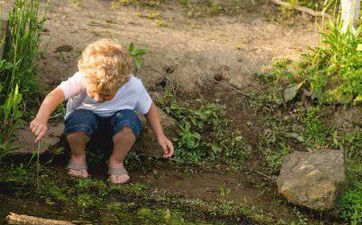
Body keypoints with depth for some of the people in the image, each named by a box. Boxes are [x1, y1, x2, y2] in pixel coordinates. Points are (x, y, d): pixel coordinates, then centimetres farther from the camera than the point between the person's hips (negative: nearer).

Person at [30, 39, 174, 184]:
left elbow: (149, 108, -6)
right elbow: (56, 95, -47)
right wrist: (41, 119, -63)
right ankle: (78, 156, -4)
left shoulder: (133, 87, -26)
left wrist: (160, 136, -9)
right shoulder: (82, 79, -34)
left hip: (114, 120, 1)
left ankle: (116, 161, -6)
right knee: (79, 119, -36)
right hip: (87, 114, -1)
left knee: (129, 120, -34)